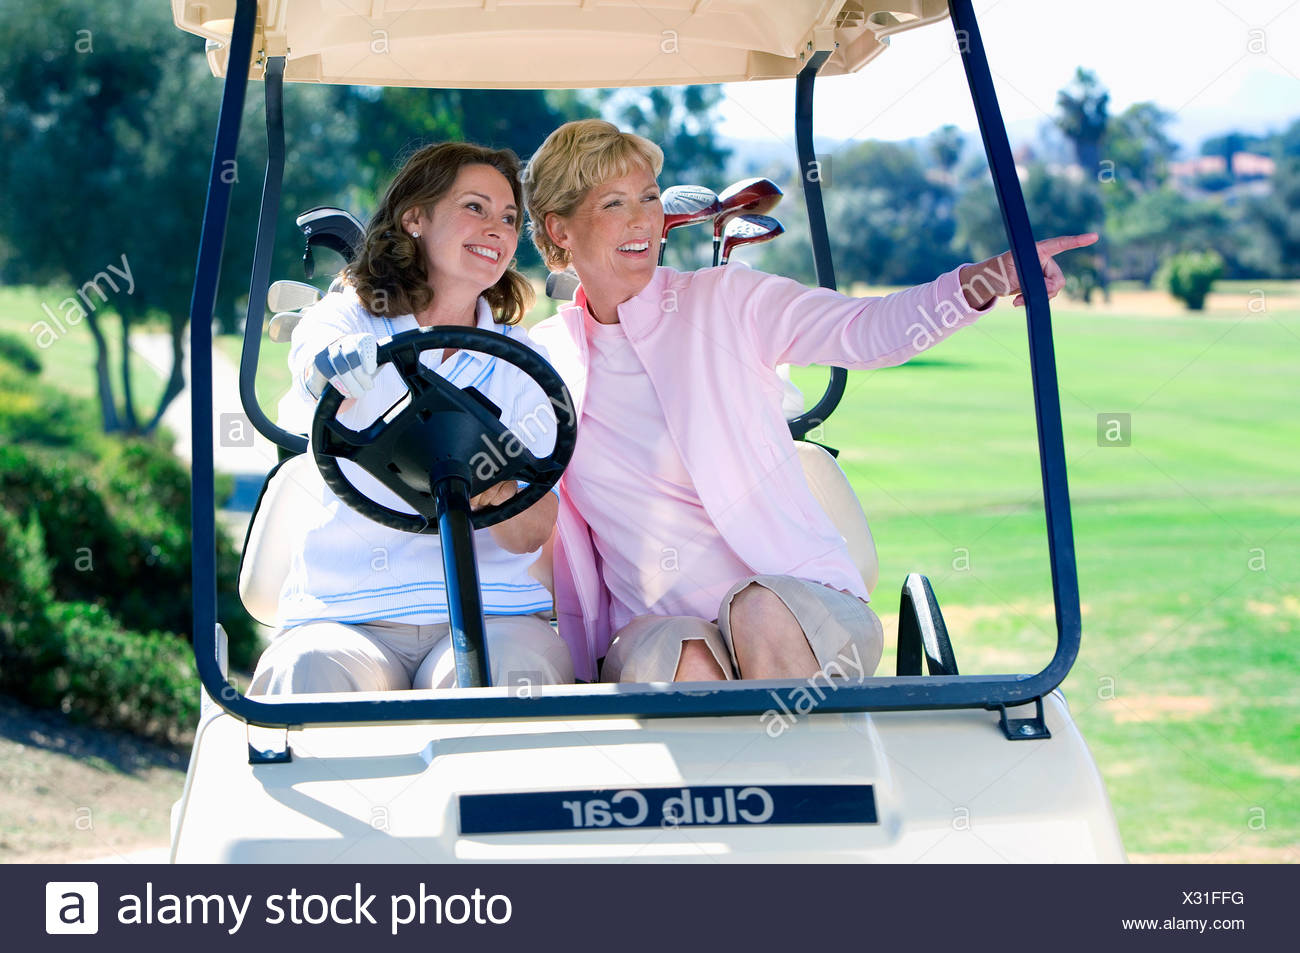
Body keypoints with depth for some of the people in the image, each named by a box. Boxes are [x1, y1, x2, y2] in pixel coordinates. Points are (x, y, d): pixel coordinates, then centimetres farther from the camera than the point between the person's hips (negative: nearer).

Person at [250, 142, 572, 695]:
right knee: (315, 672, -33)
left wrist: (499, 492, -24)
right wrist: (336, 376, -46)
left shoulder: (518, 358, 13)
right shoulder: (343, 320, 7)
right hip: (341, 615, -2)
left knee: (513, 668, -31)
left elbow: (532, 533, 1)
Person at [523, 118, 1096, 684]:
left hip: (802, 602, 0)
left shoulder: (725, 301, 5)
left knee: (764, 613, -36)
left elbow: (863, 330, -11)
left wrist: (986, 280, -26)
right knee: (681, 662, -36)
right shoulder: (543, 361, 10)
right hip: (649, 628, 0)